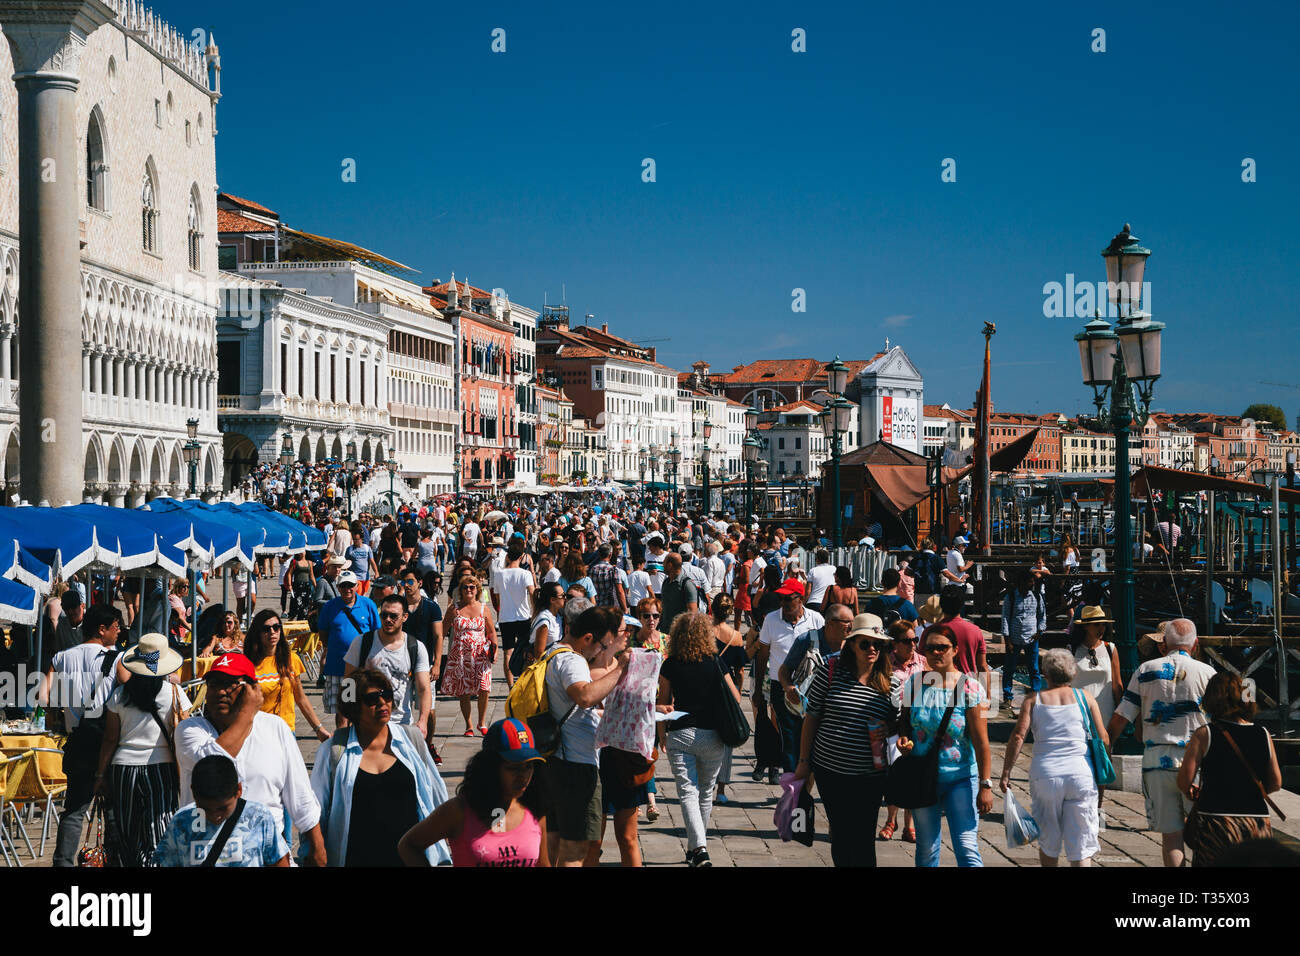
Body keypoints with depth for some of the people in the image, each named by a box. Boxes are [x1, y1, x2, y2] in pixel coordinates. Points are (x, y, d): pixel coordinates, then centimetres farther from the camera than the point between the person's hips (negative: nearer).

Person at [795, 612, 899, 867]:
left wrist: (888, 729, -11)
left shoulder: (891, 682, 0)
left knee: (863, 839, 0)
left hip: (870, 776, 0)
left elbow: (897, 722, 14)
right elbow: (811, 717, 3)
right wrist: (803, 761, 2)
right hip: (829, 770, 0)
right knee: (840, 834, 9)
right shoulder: (830, 671, -3)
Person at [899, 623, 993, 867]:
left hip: (961, 777, -4)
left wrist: (985, 785, -12)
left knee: (967, 848, -10)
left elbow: (981, 741, -9)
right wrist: (904, 740, -8)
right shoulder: (915, 683, 2)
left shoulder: (970, 688, -8)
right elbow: (906, 722, 16)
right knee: (926, 849, 11)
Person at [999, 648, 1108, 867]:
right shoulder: (1085, 697, 8)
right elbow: (1103, 739, 6)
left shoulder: (1034, 699, 6)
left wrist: (1006, 773, -3)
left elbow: (1018, 736, -5)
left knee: (1048, 840, 17)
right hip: (1081, 775, 0)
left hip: (1045, 775, 0)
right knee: (1081, 845, 2)